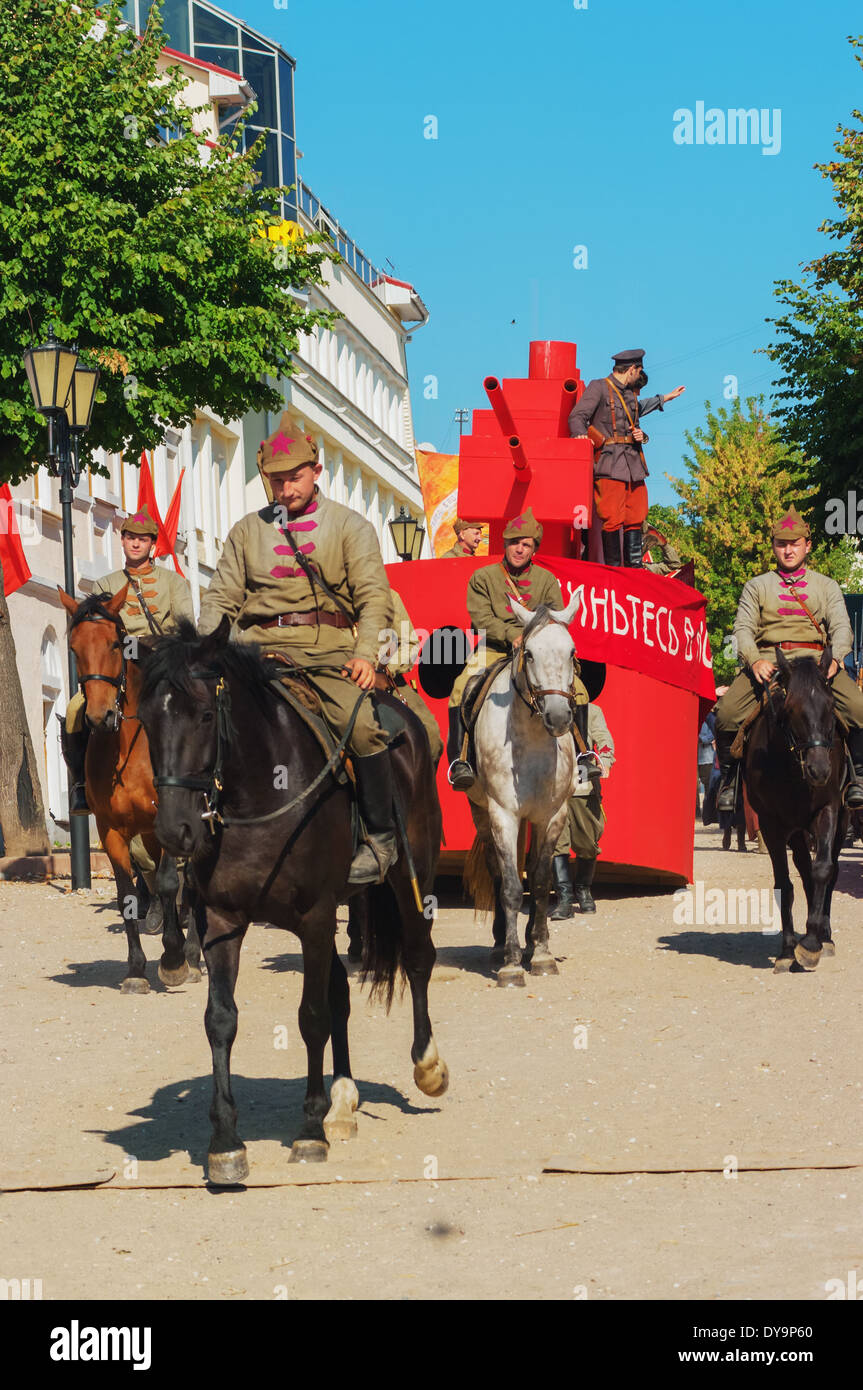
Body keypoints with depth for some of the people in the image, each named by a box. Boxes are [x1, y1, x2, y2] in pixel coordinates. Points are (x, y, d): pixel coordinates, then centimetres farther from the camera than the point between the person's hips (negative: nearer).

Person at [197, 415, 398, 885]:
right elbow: (221, 598, 16)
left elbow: (373, 596, 2)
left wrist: (365, 654, -15)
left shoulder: (349, 525, 11)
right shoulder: (247, 531, 19)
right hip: (260, 647, 2)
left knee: (361, 724, -25)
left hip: (328, 648, -2)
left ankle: (380, 837, -10)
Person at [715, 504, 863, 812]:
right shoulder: (757, 586, 18)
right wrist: (755, 661, -16)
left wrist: (835, 659, -16)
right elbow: (743, 628, 5)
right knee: (727, 712, -25)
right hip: (767, 659, 0)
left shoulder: (826, 586, 20)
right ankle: (728, 774, -4)